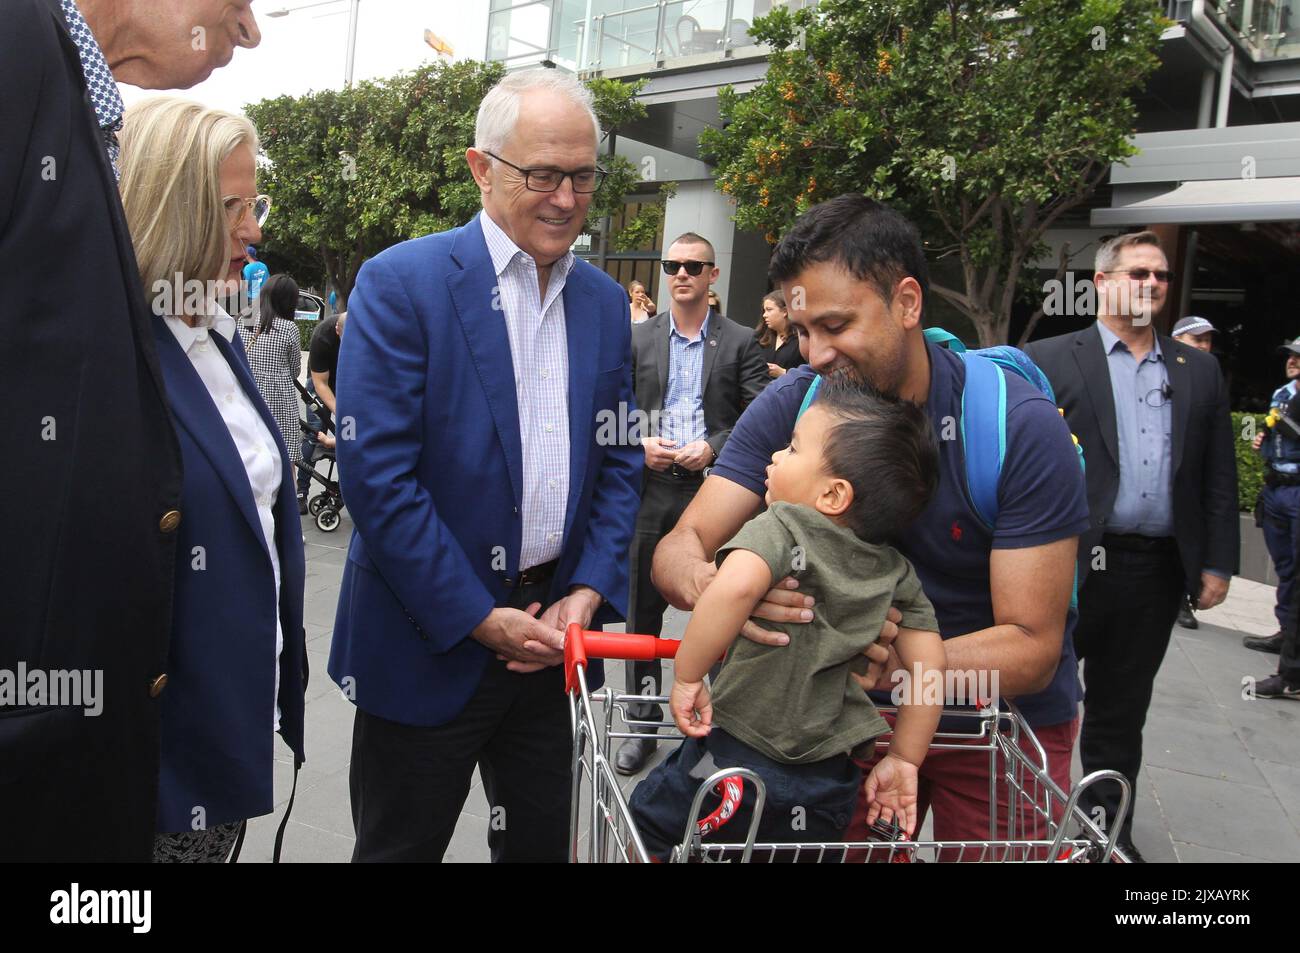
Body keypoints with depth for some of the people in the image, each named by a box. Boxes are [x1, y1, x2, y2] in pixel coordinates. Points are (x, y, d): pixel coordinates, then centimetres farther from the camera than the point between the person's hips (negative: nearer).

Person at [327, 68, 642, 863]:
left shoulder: (606, 301, 6)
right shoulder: (400, 283, -11)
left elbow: (620, 463, 9)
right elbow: (376, 473, -17)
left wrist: (588, 594, -4)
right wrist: (479, 619, -15)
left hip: (552, 636, 5)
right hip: (431, 641, -4)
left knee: (541, 844, 18)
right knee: (402, 846, 14)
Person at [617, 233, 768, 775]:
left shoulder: (740, 342, 5)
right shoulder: (638, 339, 10)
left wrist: (713, 447, -13)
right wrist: (639, 445, -9)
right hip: (650, 489, 2)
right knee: (643, 611, 8)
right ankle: (643, 723, 21)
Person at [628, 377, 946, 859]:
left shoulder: (783, 524, -16)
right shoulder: (896, 572, 2)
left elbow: (736, 585, -36)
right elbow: (929, 667, 3)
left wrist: (687, 678, -26)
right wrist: (904, 760, 12)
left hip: (738, 753, -6)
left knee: (646, 826, 19)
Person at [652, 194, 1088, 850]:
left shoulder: (1024, 428, -24)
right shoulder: (792, 403, -15)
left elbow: (1032, 648, -24)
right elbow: (679, 547, -18)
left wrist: (896, 663, -43)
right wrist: (713, 585, -42)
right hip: (859, 710, 2)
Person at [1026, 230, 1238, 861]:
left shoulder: (1199, 370, 12)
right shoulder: (1050, 361, -2)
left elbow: (1218, 476, 11)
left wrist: (1218, 562, 6)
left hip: (1157, 569, 4)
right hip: (1071, 564, -4)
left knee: (1120, 711, 17)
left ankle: (1109, 829, 33)